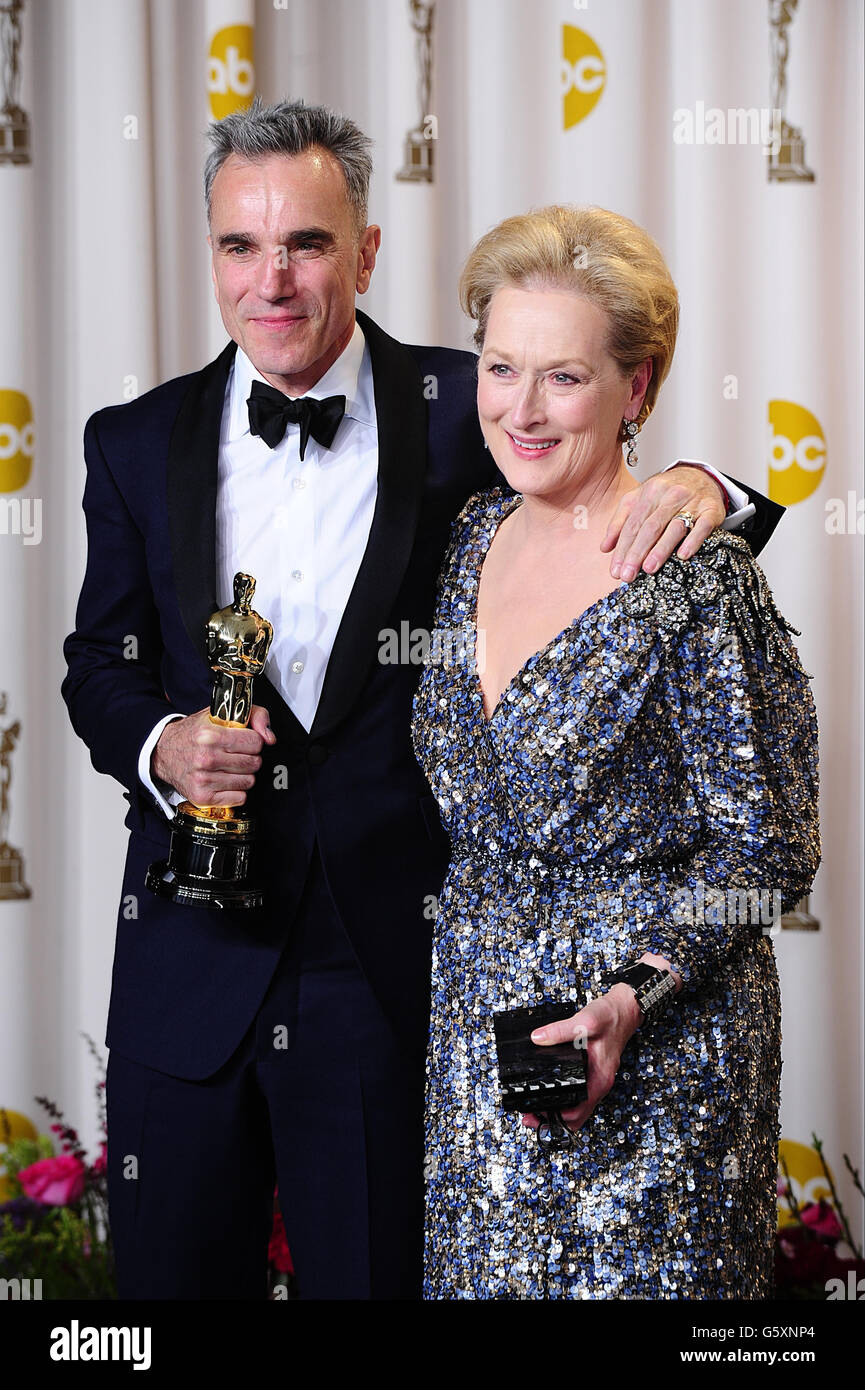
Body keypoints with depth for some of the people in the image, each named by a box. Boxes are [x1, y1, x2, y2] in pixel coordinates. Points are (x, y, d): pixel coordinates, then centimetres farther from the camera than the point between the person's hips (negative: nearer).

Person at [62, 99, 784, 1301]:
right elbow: (100, 661, 11)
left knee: (378, 1274, 9)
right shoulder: (138, 446, 4)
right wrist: (158, 744, -11)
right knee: (172, 1275, 13)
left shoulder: (463, 417, -3)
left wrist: (699, 484, -24)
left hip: (394, 970, -2)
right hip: (191, 964, 2)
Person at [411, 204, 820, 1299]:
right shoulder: (477, 533, 4)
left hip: (647, 1051, -6)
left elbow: (766, 850, -13)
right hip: (473, 1032, 6)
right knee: (481, 1272, 15)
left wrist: (631, 996, -23)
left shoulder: (695, 575, -17)